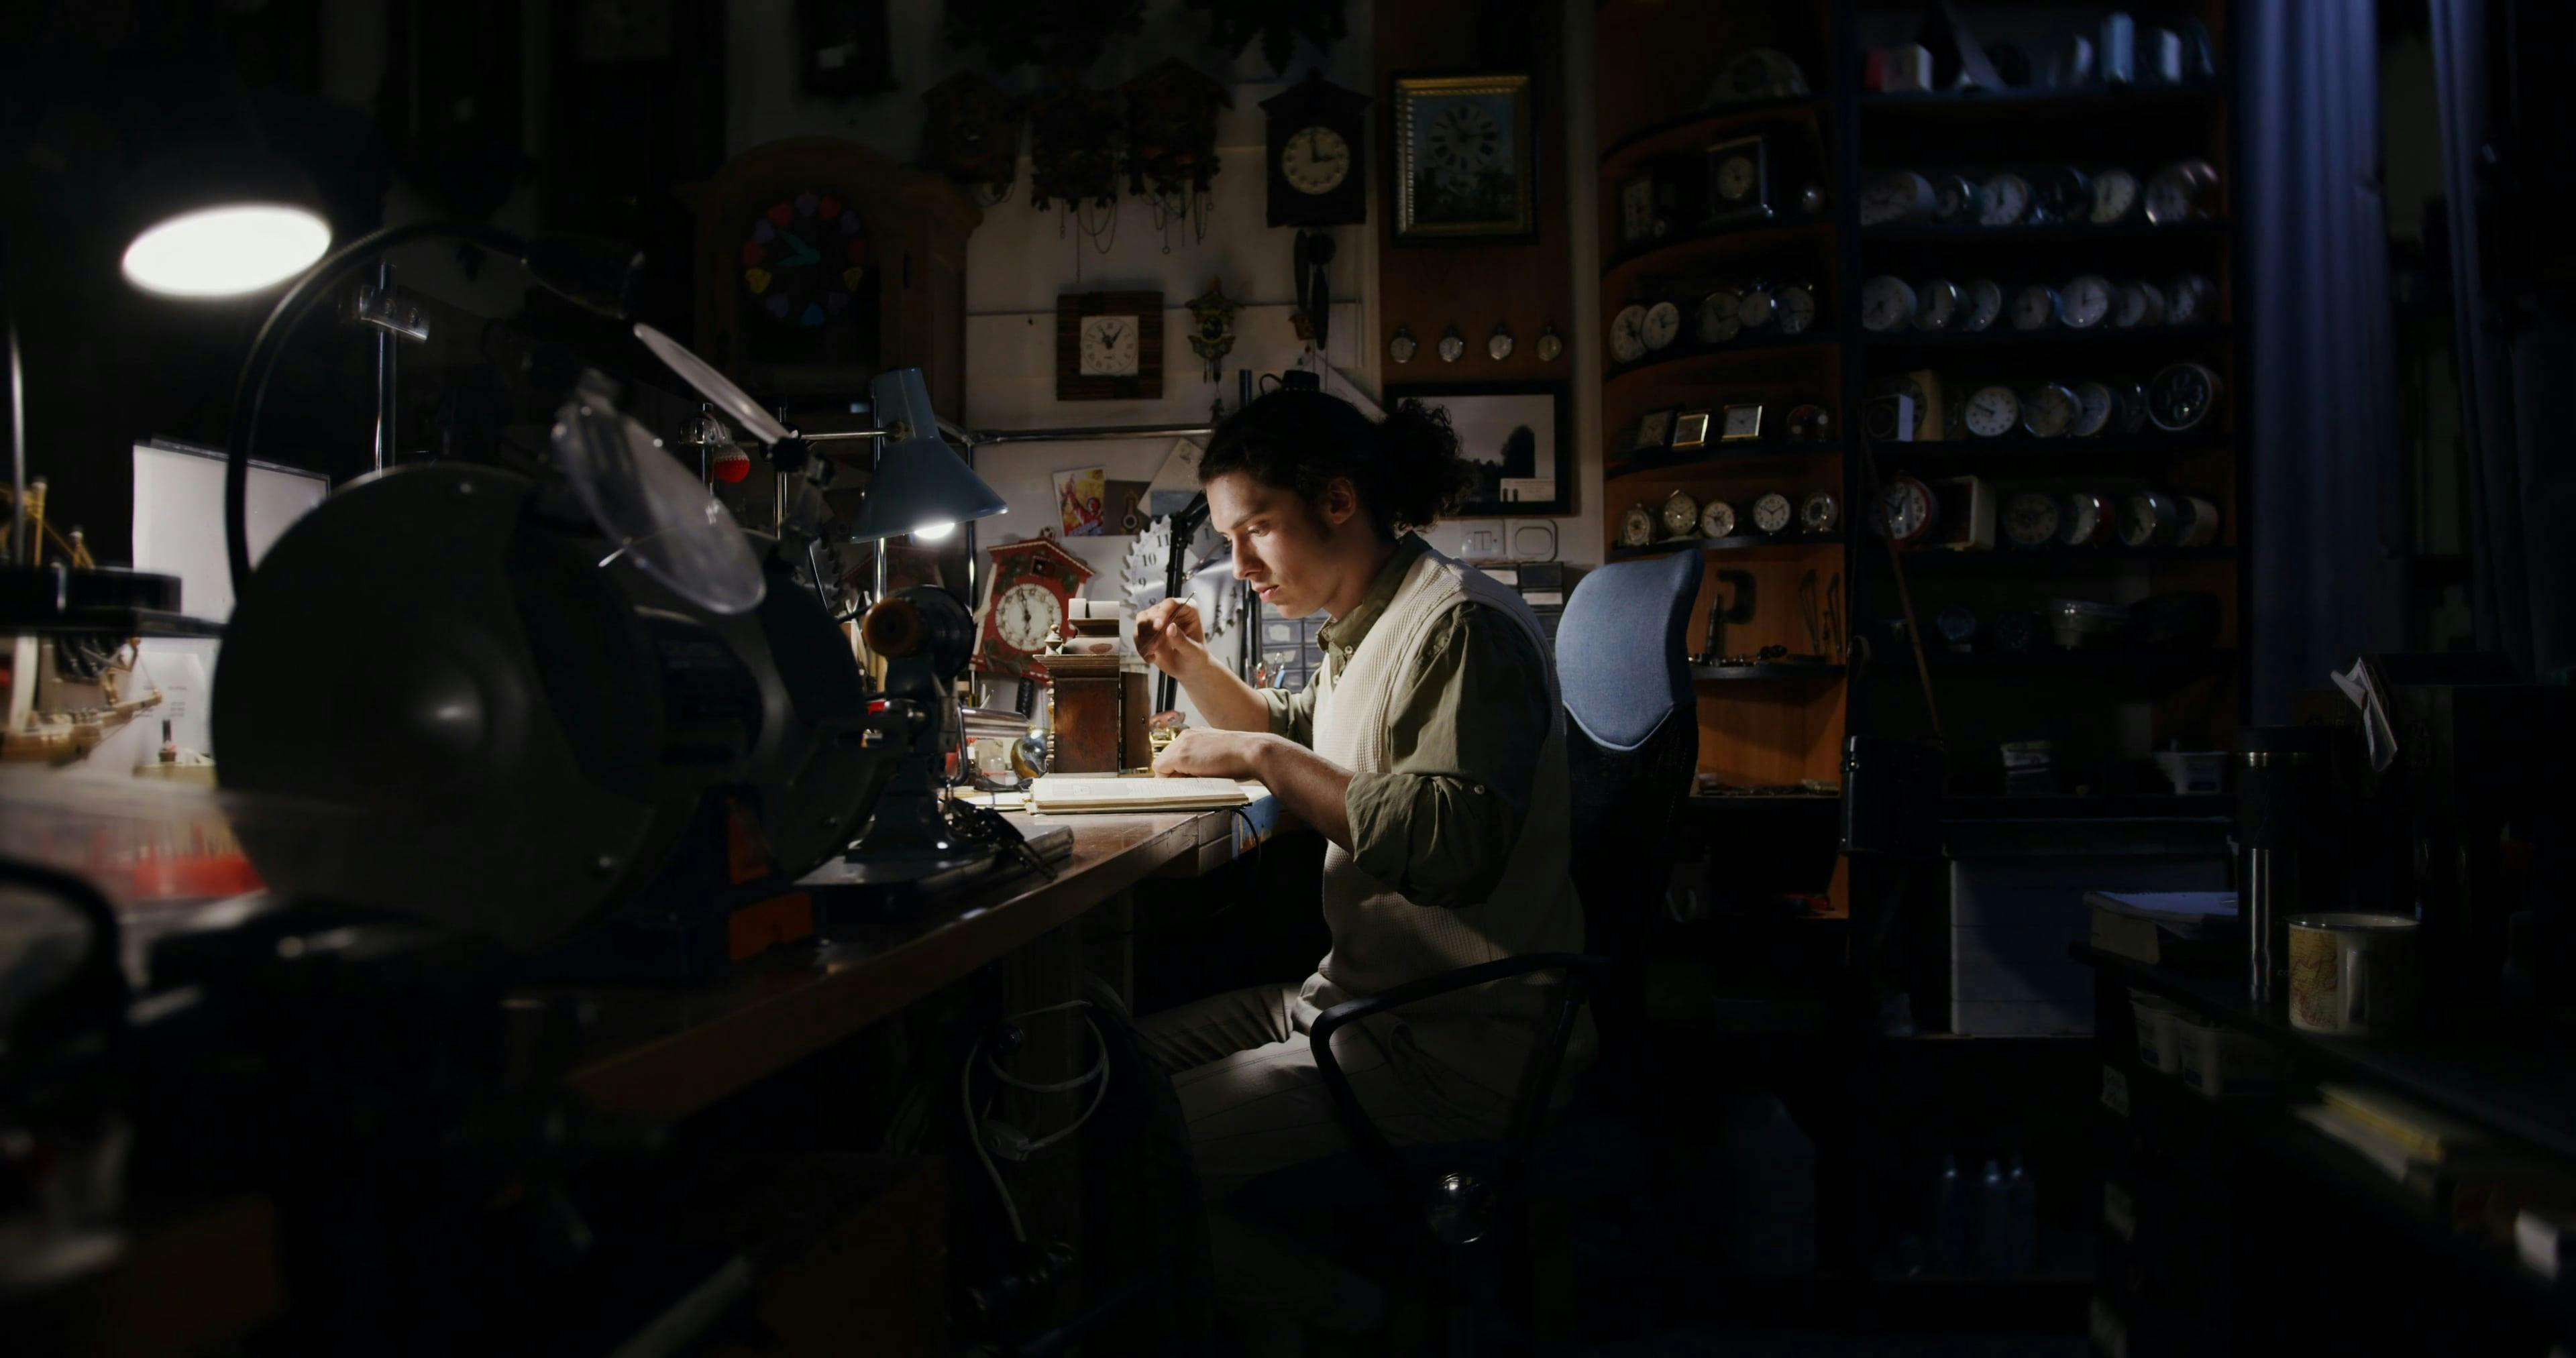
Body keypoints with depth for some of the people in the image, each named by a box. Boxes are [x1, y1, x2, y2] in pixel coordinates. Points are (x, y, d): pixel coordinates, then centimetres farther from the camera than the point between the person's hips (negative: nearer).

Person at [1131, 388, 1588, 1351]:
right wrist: (1192, 665, 17)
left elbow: (1451, 841, -28)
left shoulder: (1462, 623, -15)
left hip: (1462, 1039, -10)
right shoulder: (1367, 626, 15)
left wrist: (1264, 757, -20)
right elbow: (1293, 733, 36)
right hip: (1362, 992, 10)